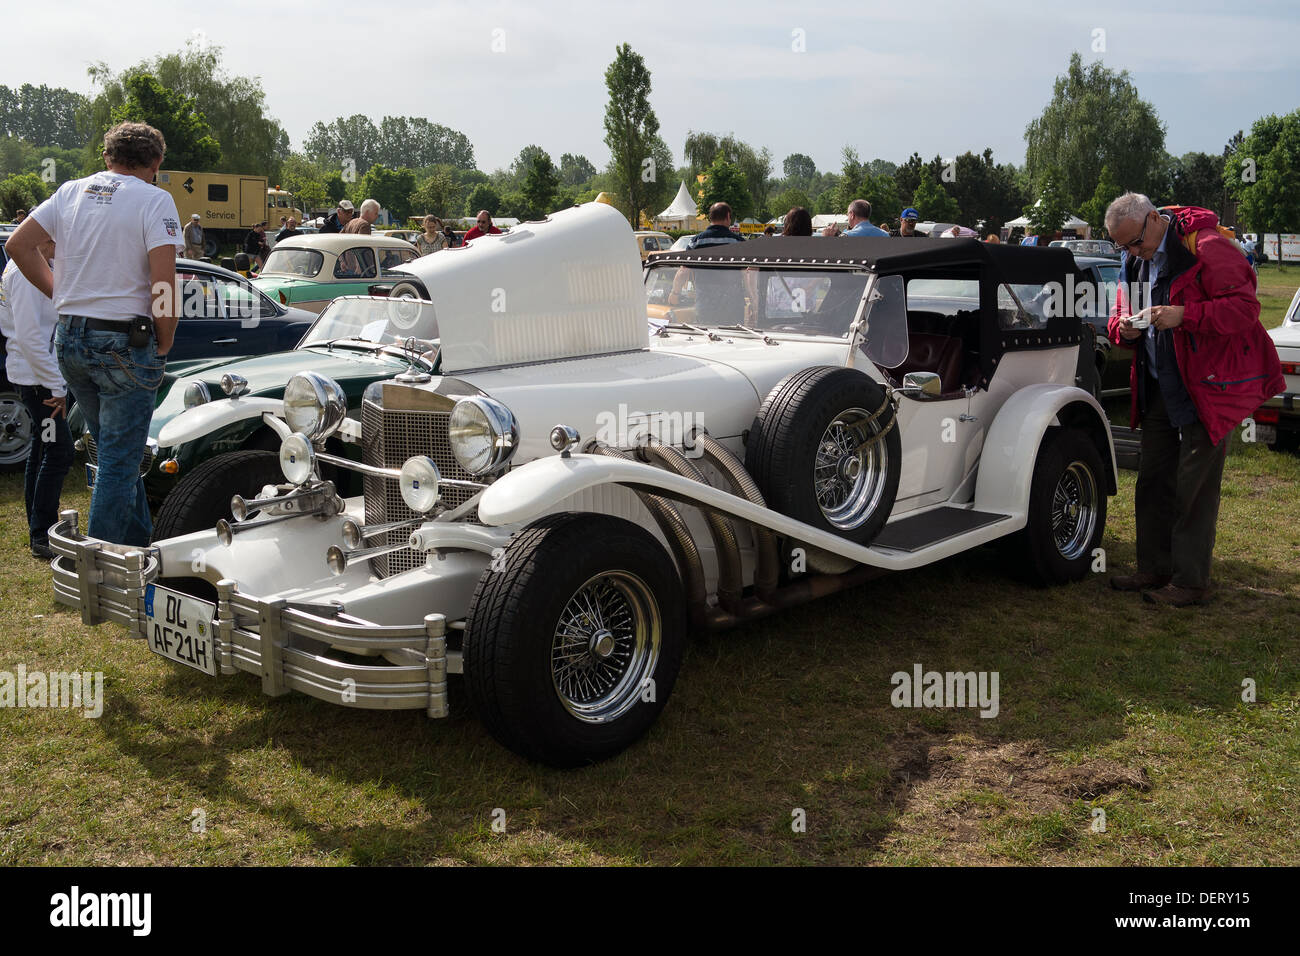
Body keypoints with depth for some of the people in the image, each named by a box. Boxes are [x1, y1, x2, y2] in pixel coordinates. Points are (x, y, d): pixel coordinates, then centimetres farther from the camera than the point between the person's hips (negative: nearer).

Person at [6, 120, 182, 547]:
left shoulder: (71, 191, 9)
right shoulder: (154, 200, -8)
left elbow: (18, 244, 8)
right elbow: (163, 283, -17)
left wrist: (60, 294, 14)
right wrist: (163, 348, -6)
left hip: (69, 339, 6)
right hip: (124, 341, -6)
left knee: (115, 451, 20)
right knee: (119, 460, 2)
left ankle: (139, 542, 31)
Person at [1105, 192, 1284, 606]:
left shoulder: (1205, 247, -14)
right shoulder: (1134, 262, 11)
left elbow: (1246, 306, -19)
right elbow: (1120, 315, 20)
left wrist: (1183, 315, -29)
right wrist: (1124, 328, -4)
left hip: (1208, 385, -8)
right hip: (1159, 389, 8)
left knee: (1195, 487, -3)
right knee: (1153, 482, 12)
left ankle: (1191, 582, 5)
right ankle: (1154, 569, 23)